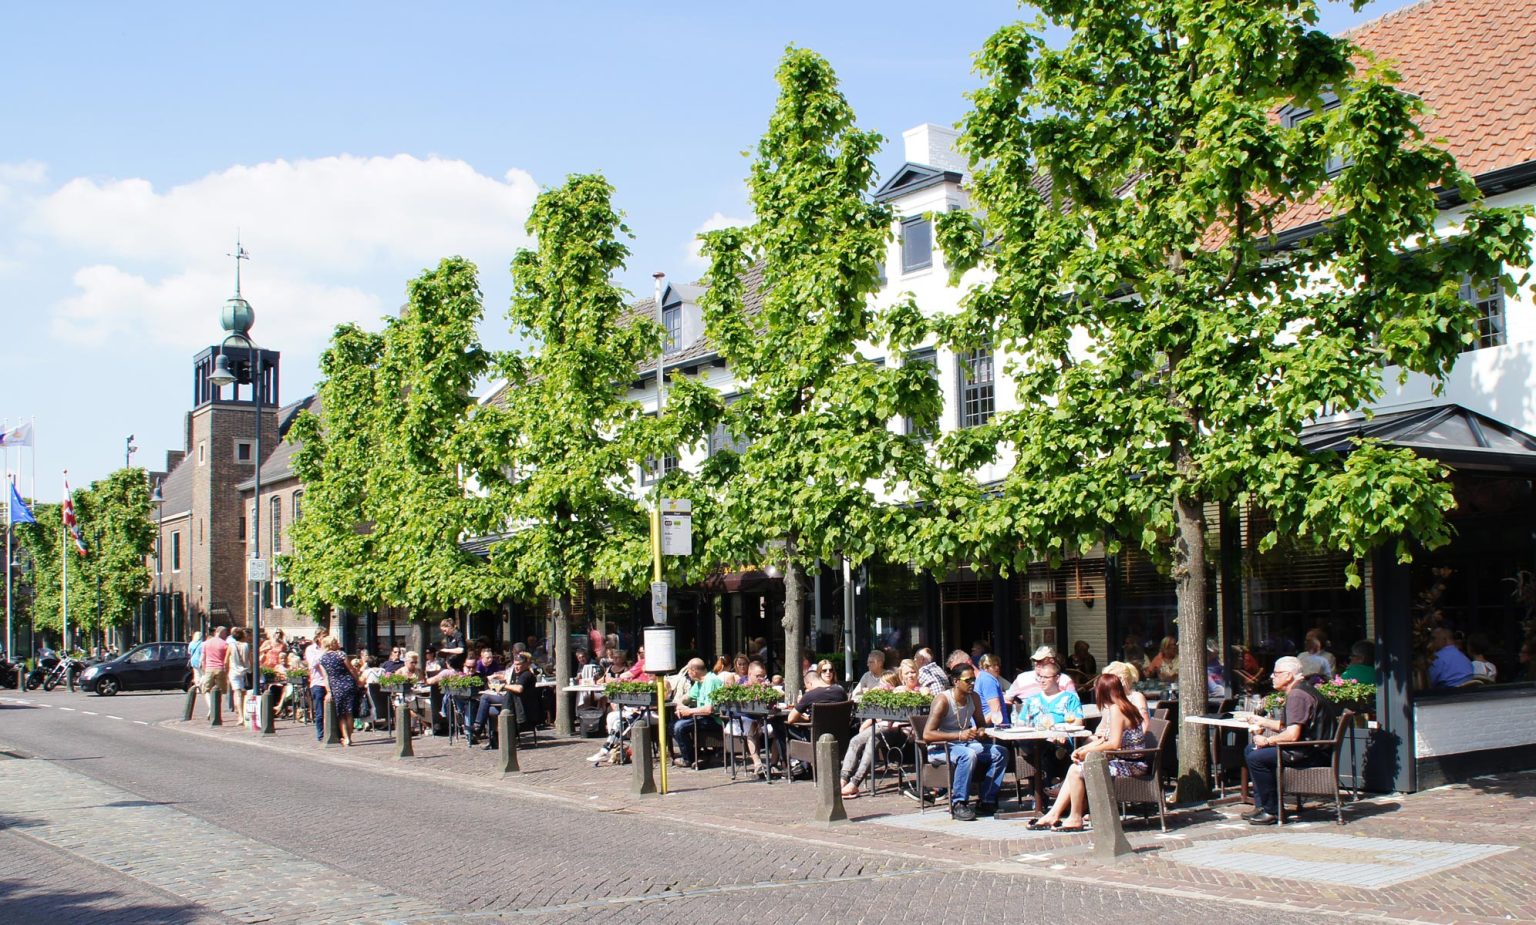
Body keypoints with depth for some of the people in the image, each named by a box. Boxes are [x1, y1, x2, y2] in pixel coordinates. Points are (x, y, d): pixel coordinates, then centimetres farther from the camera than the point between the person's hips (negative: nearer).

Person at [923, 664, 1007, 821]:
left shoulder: (974, 698, 2)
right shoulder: (942, 700, -20)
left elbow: (981, 724, 17)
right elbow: (927, 735, -27)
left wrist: (980, 731, -10)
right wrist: (959, 735, -33)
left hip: (965, 744, 7)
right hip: (940, 749, -7)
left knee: (1000, 753, -9)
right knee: (969, 755, -36)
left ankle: (986, 801, -5)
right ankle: (958, 804, -26)